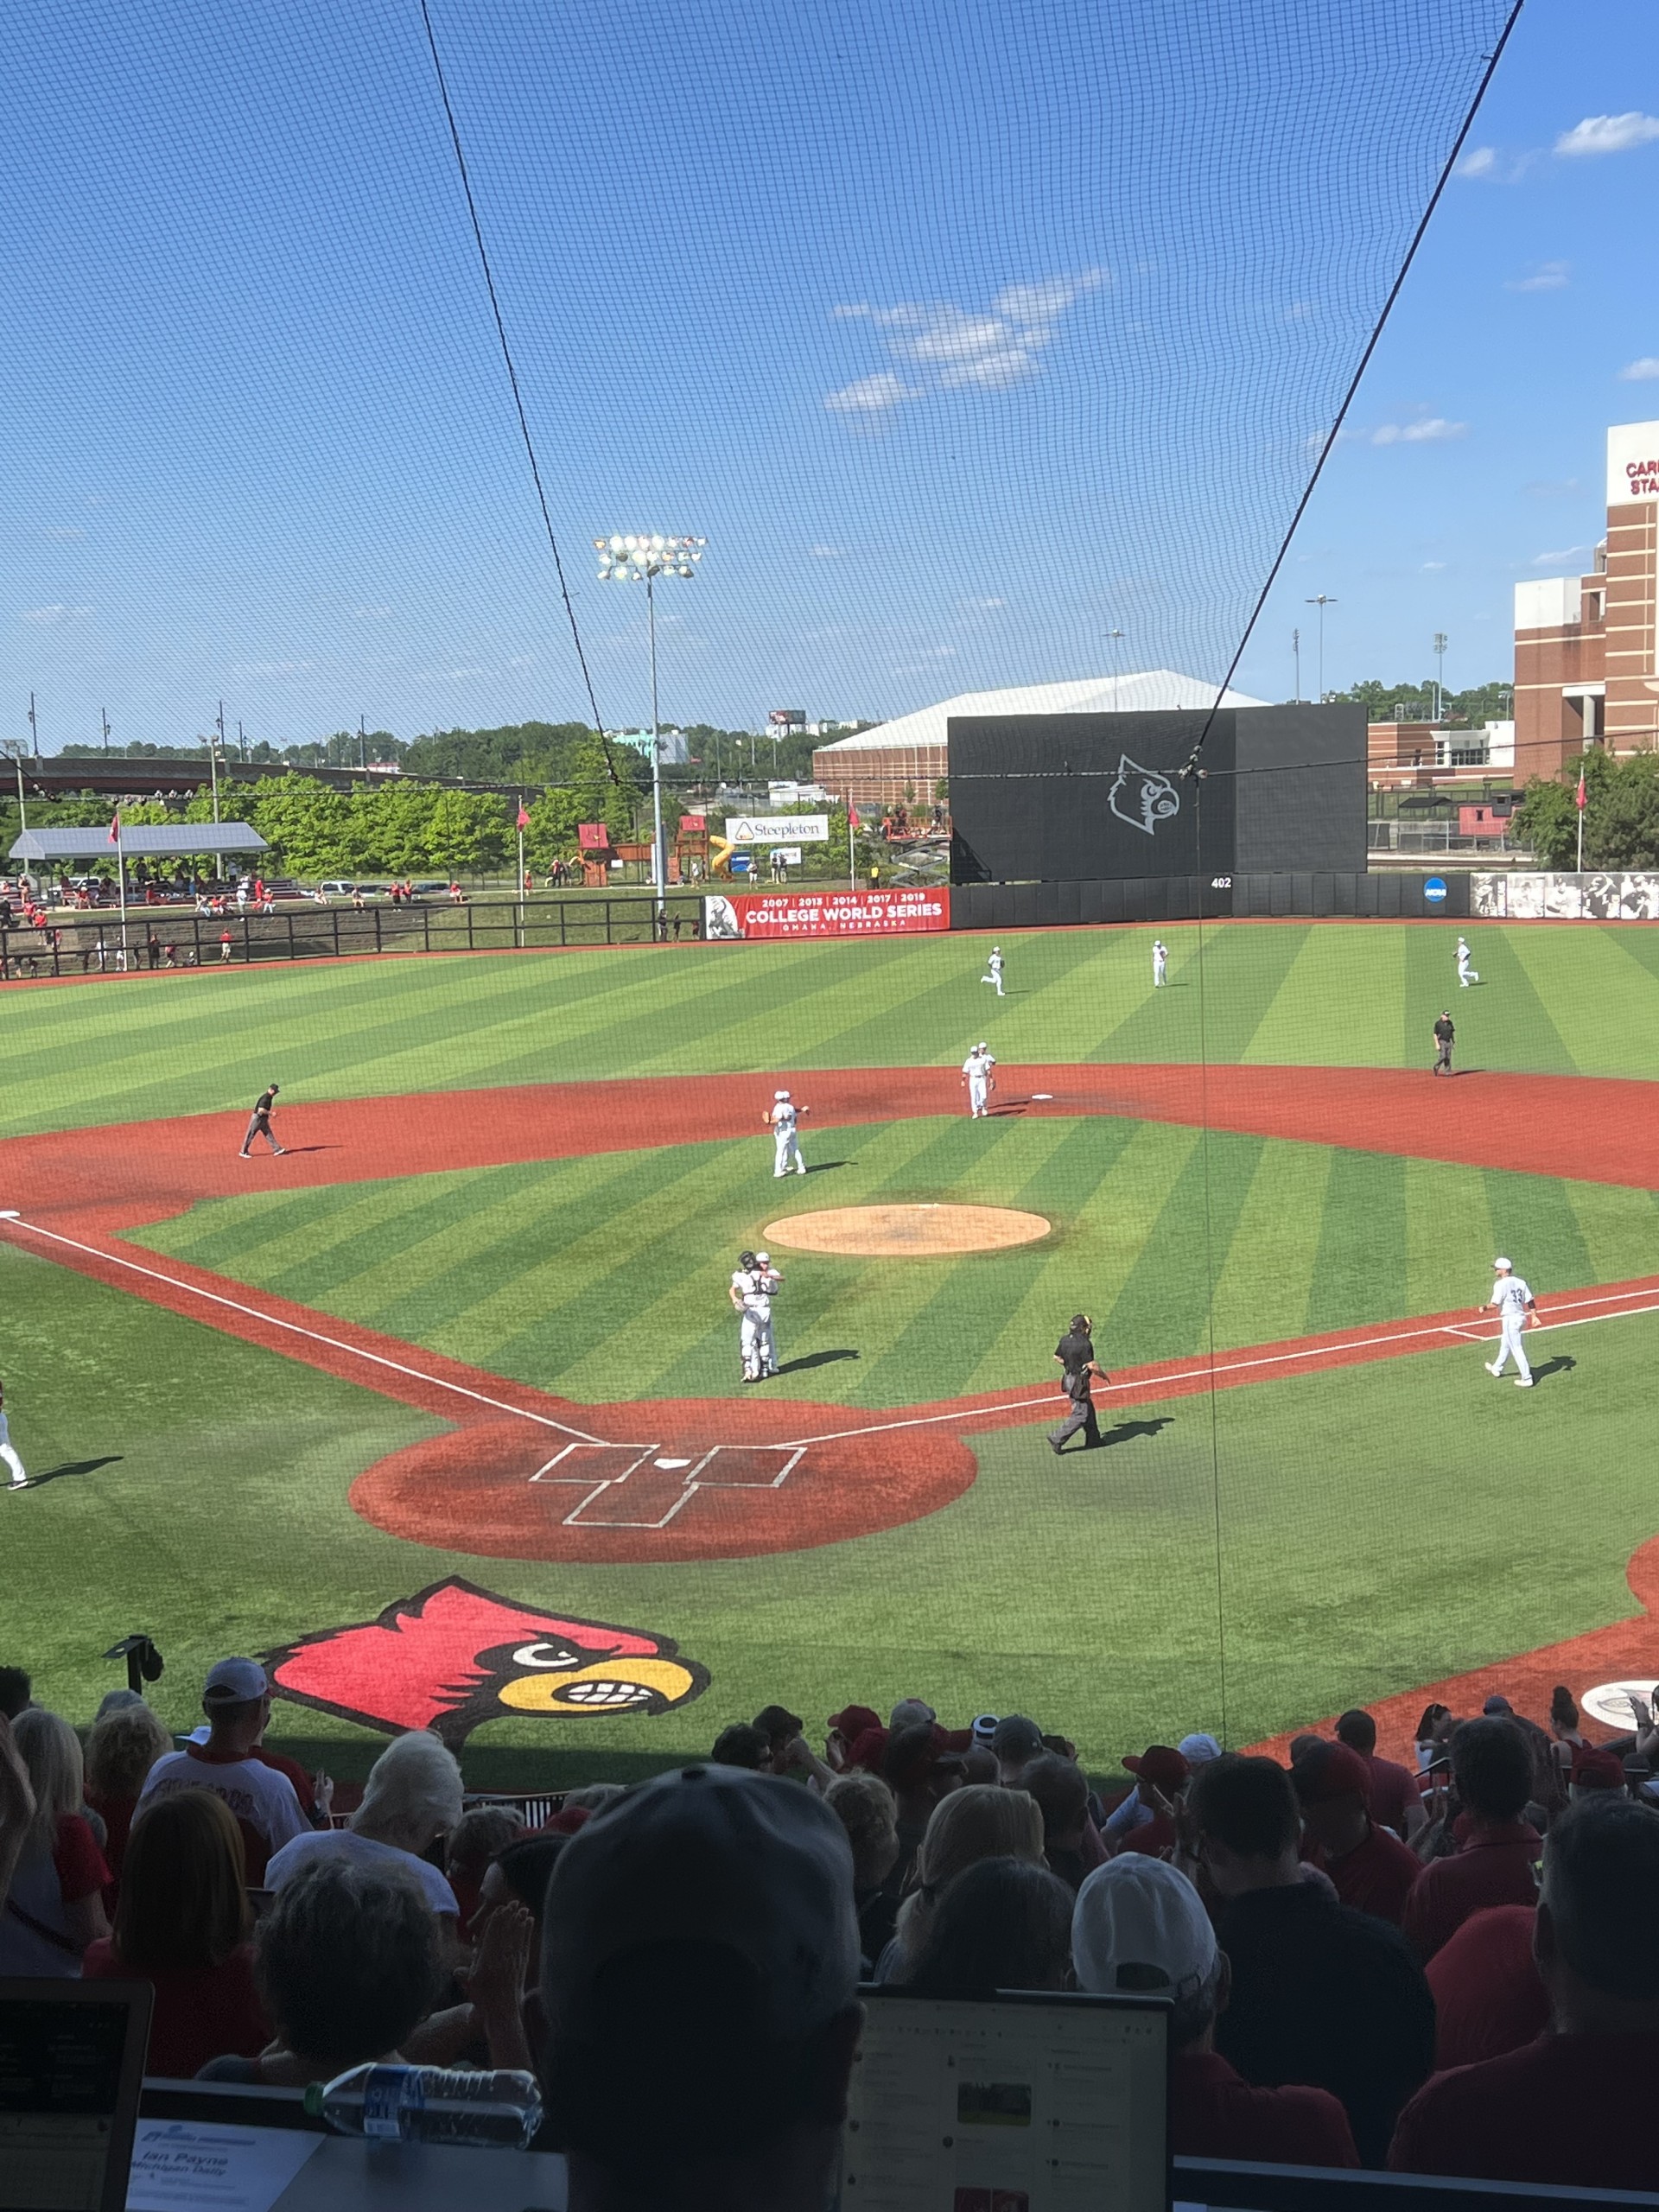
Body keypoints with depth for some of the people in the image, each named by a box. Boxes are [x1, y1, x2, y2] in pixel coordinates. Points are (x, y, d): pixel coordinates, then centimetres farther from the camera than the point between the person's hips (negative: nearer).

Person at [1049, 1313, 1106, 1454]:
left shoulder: (1065, 1340, 1)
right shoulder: (1084, 1344, -23)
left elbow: (1057, 1357, 13)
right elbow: (1092, 1366, -25)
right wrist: (1104, 1375, -9)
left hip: (1069, 1378, 9)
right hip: (1079, 1383, -9)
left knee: (1088, 1410, 21)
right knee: (1080, 1414, -1)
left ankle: (1093, 1439, 30)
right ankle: (1057, 1438, -2)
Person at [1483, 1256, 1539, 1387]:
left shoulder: (1500, 1284, -15)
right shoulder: (1520, 1282, 7)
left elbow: (1495, 1304, -18)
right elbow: (1530, 1300, 5)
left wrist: (1484, 1308, 0)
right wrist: (1534, 1316, 7)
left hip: (1510, 1318, -9)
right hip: (1521, 1317, 9)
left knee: (1516, 1349, -3)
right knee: (1505, 1344, 26)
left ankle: (1527, 1379, -3)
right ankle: (1497, 1368, 44)